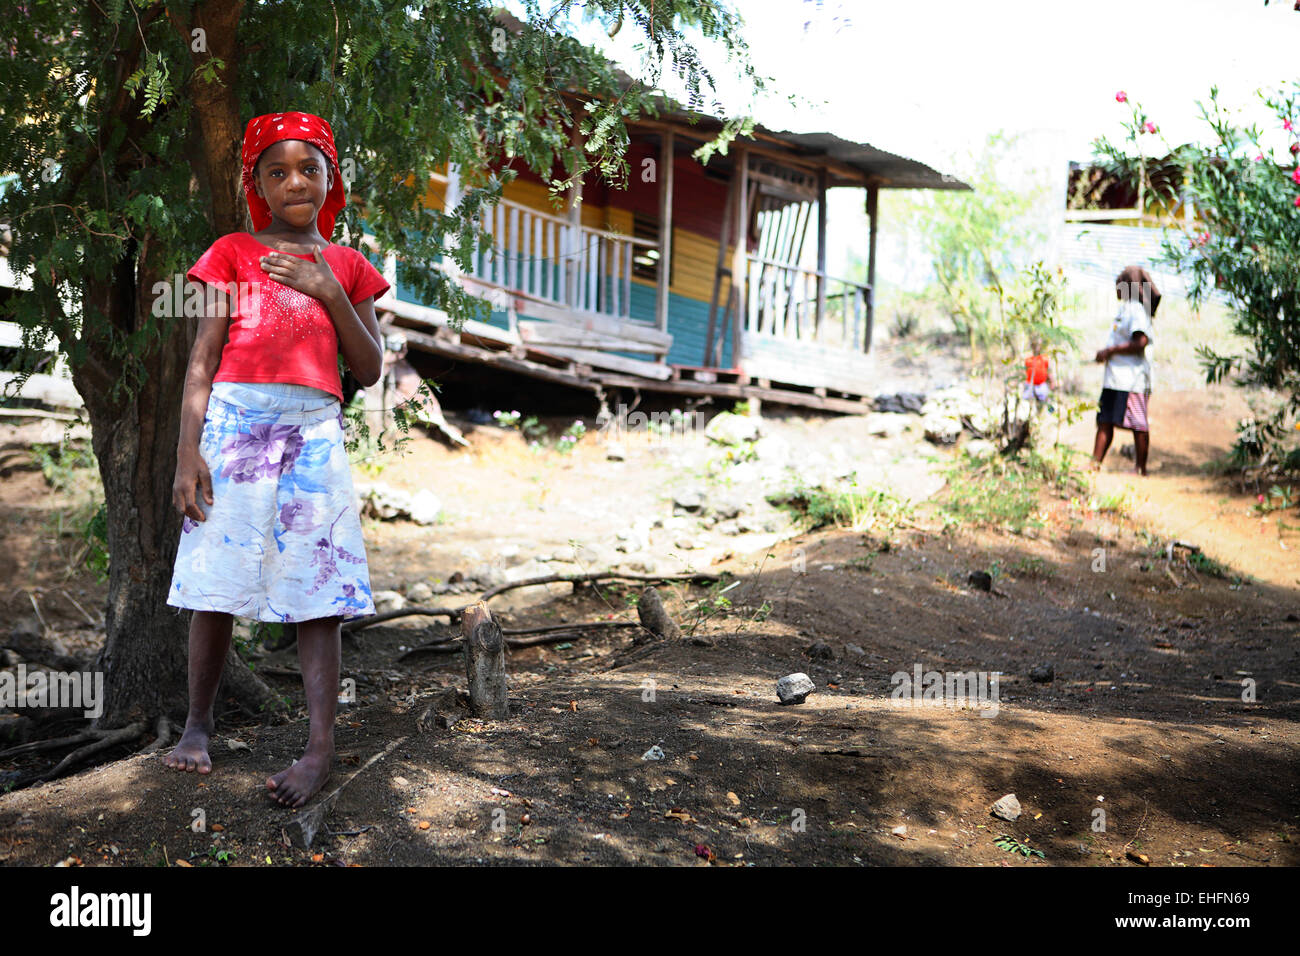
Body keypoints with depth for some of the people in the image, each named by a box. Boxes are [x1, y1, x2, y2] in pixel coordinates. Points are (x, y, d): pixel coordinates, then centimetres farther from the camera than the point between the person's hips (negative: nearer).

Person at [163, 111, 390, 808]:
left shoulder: (347, 267, 16)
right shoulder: (233, 252, 10)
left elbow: (369, 371, 9)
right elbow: (202, 361, 5)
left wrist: (331, 292, -2)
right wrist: (187, 453, -5)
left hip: (313, 431, 1)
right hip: (235, 421, -1)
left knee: (318, 587, -6)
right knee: (218, 578, 0)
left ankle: (321, 746, -7)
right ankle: (198, 723, 16)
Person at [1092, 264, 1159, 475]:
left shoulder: (1136, 309, -11)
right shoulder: (1124, 308, 19)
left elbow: (1141, 342, -22)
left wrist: (1110, 351, -16)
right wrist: (1106, 354, 14)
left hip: (1131, 377, -10)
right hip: (1114, 377, 10)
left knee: (1138, 425, -5)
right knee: (1105, 422, 5)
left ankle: (1141, 469, -1)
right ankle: (1095, 464, 5)